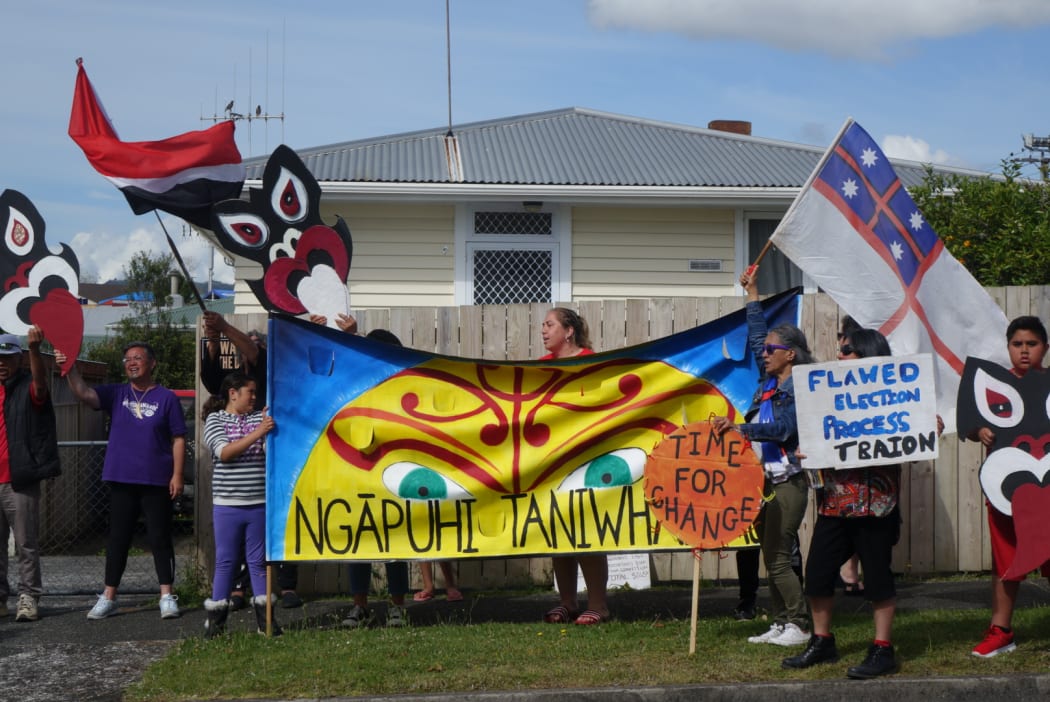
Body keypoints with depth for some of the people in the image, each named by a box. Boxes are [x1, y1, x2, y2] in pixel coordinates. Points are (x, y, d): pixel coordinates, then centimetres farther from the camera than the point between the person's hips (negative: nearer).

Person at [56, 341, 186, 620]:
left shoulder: (166, 398, 0)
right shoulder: (117, 394, 7)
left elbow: (178, 439, 0)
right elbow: (84, 394, -9)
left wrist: (177, 475, -7)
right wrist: (70, 369, -26)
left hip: (156, 482, -2)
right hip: (121, 481, 3)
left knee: (160, 538, 1)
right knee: (117, 538, 8)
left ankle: (167, 596, 8)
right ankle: (108, 597, 15)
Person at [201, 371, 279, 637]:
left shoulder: (260, 417, 8)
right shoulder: (215, 420, 1)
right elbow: (224, 452, -13)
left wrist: (271, 433, -18)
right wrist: (256, 433, -21)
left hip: (259, 504, 2)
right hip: (227, 504, -2)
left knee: (258, 561, 8)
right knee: (225, 561, 4)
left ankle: (264, 618, 14)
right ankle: (216, 620, 11)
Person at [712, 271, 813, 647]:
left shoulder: (800, 389, -11)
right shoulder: (769, 381, 11)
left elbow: (782, 429, -24)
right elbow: (757, 337, 23)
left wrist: (737, 428, -30)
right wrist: (752, 294, 24)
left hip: (788, 483, -8)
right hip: (763, 479, 8)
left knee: (777, 557, -9)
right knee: (770, 556, 9)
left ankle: (798, 626, -1)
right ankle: (780, 624, 14)